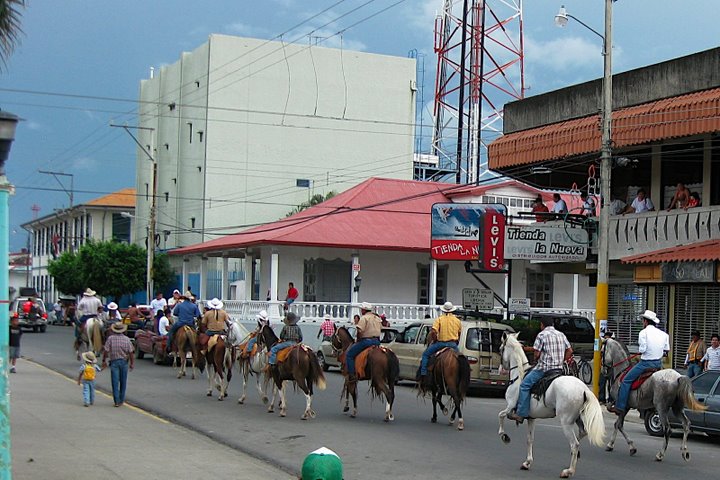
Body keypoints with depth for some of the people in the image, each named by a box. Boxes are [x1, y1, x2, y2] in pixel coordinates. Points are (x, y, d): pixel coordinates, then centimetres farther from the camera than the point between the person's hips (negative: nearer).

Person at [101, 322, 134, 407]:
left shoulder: (110, 338, -7)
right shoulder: (127, 339, -2)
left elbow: (106, 351, -8)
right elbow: (131, 352, -3)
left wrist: (104, 361, 3)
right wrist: (132, 363, 5)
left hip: (114, 362, -2)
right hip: (124, 362, 2)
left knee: (115, 382, 1)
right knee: (123, 382, 13)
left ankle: (117, 401, -4)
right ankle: (121, 400, 21)